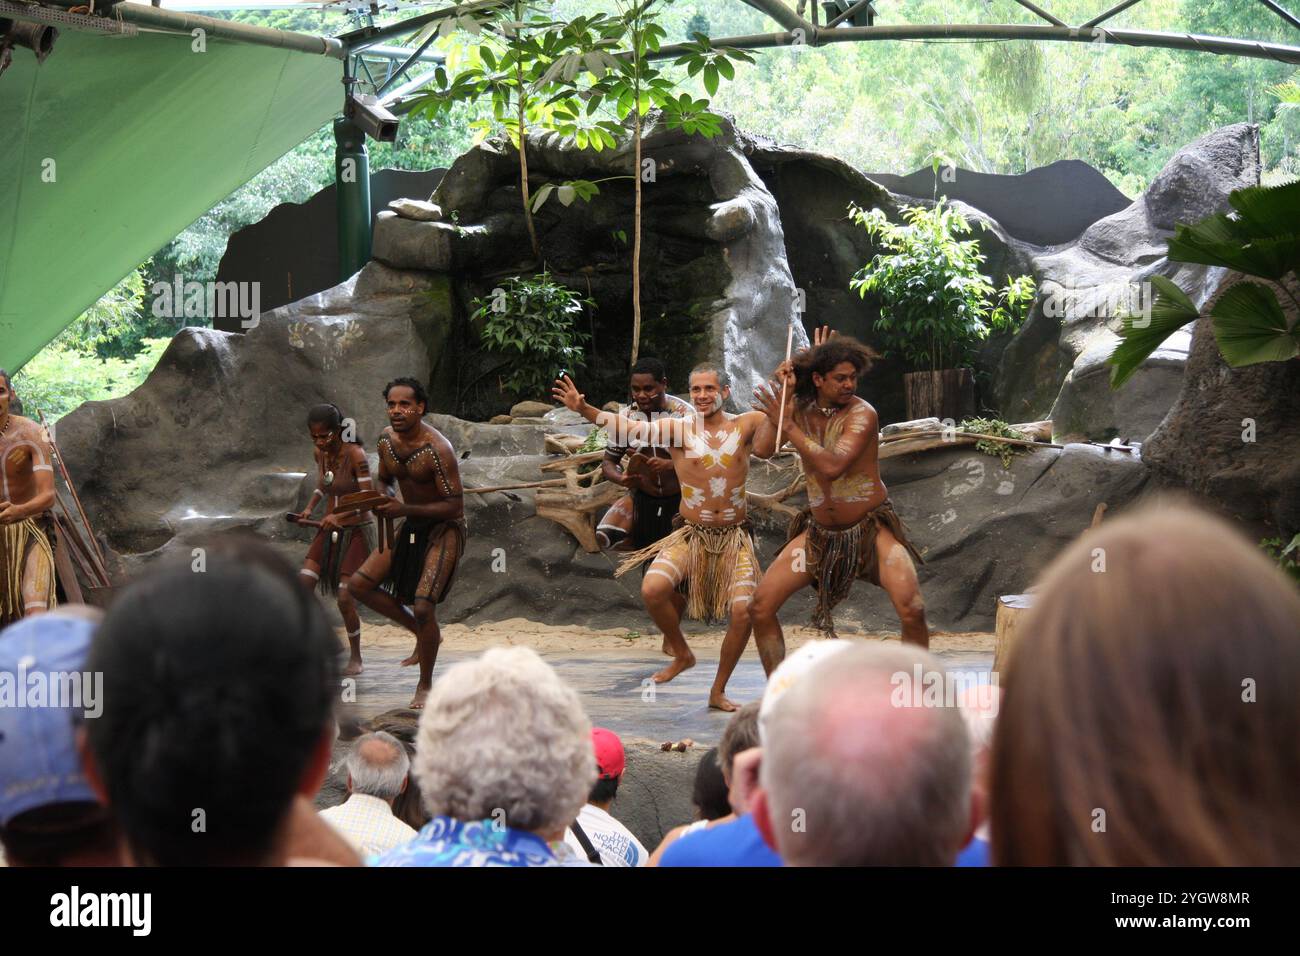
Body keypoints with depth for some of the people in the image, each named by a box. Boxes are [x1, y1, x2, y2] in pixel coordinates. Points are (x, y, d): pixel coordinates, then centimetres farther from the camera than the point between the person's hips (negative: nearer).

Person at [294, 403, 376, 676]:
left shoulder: (355, 454, -19)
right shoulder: (320, 453, 1)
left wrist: (339, 516, -34)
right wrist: (309, 508, 3)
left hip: (356, 531, -6)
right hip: (329, 531, 6)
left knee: (345, 599, -8)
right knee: (303, 587, -7)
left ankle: (356, 658, 11)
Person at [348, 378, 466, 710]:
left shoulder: (438, 449, -25)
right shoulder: (387, 438, -1)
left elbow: (455, 506, -24)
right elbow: (384, 480, 17)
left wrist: (405, 509, -31)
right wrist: (385, 499, -8)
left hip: (443, 530, -8)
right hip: (410, 525, 8)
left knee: (423, 606, -17)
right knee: (360, 584, 0)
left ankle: (425, 686, 4)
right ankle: (422, 632, 17)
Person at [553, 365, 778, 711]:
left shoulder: (747, 424, -1)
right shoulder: (678, 429, -5)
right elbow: (631, 427, -16)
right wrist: (583, 409, -28)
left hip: (734, 538, 0)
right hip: (692, 535, 0)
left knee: (743, 611, -13)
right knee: (652, 590, -23)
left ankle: (718, 691, 9)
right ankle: (681, 654, 6)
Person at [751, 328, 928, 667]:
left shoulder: (861, 413, -18)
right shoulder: (800, 408, 1)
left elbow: (832, 466, -30)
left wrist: (788, 425, -25)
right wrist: (786, 390, -8)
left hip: (871, 528, -5)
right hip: (819, 533, 5)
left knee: (911, 610, -23)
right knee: (761, 607, -3)